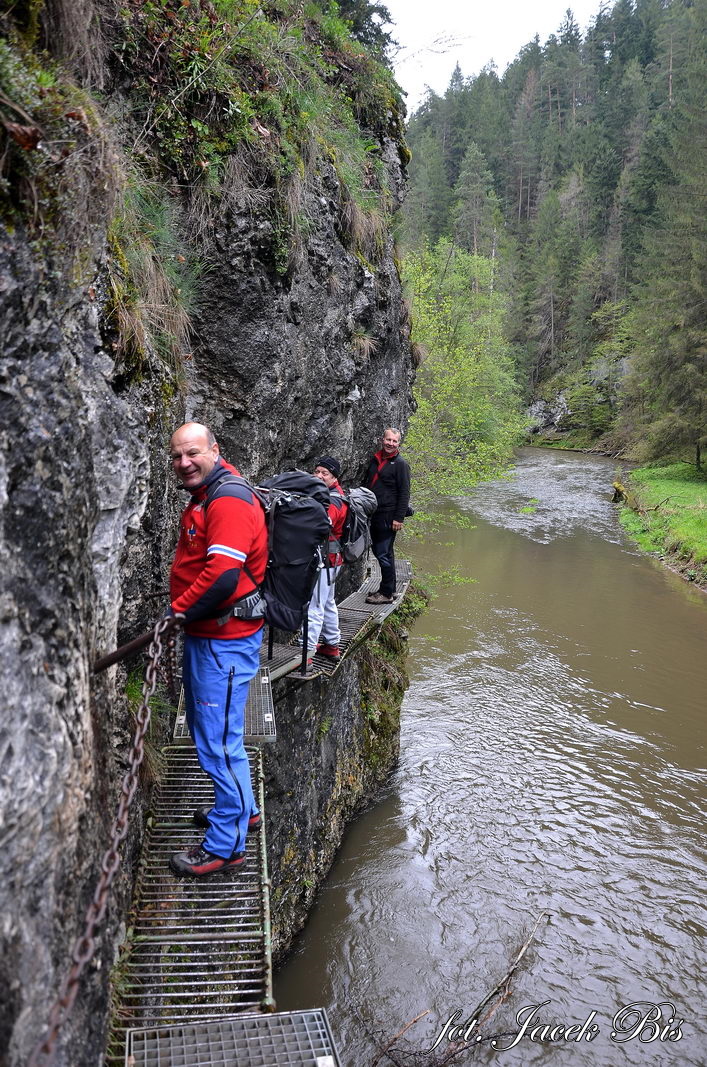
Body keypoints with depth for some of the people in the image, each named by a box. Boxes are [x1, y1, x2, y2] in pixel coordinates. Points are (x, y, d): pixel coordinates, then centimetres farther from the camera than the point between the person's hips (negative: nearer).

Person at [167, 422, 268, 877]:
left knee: (220, 741, -2)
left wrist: (177, 612, -18)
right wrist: (182, 611, 15)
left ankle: (226, 845, 12)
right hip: (205, 635, 11)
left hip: (225, 640, -11)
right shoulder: (205, 496, 14)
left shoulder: (229, 501, -19)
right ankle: (243, 809, 40)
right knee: (208, 728, 23)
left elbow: (223, 575, -29)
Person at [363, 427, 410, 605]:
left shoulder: (400, 464, -6)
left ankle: (387, 593, 4)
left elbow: (404, 493, -10)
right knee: (377, 551, 14)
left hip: (388, 516, -8)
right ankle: (388, 588, 25)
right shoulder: (375, 460, 14)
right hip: (373, 514, 8)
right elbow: (366, 484, 24)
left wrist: (399, 518, -15)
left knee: (384, 554, -5)